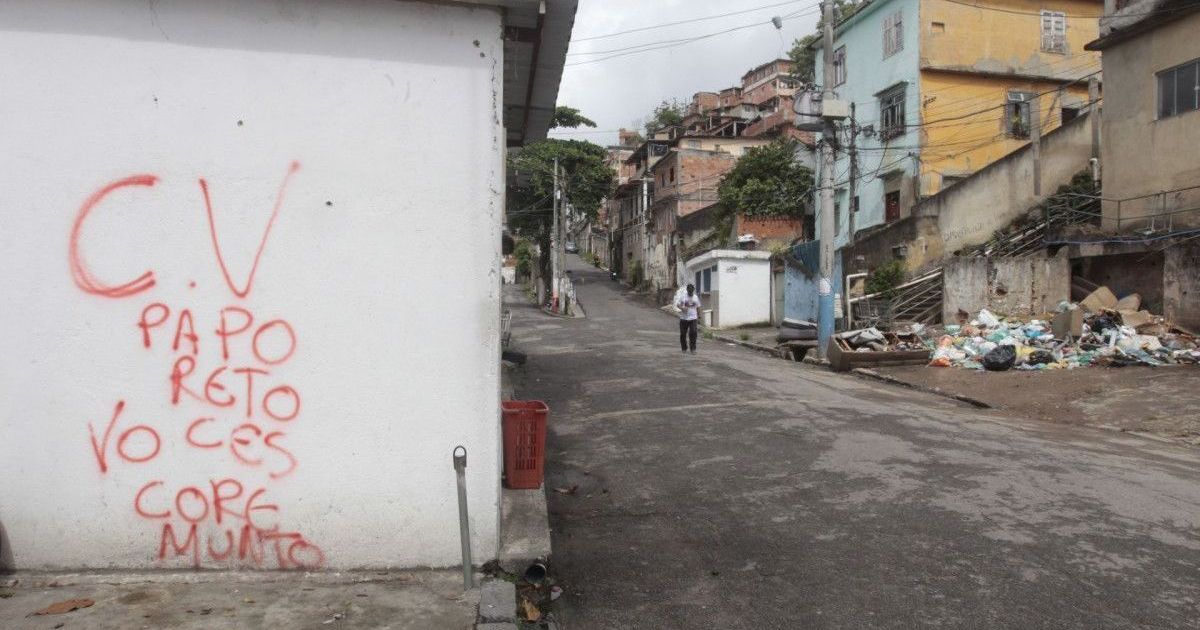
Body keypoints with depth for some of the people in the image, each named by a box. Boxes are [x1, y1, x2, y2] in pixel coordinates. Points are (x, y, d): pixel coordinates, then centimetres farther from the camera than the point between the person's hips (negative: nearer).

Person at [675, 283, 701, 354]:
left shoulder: (696, 297, 9)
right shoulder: (683, 297, 0)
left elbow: (698, 307, 17)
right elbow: (677, 304, -4)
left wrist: (699, 315, 14)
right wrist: (682, 308, -23)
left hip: (693, 318, 1)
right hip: (683, 318, -1)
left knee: (693, 333, -12)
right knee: (683, 334, 4)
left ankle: (693, 349, -5)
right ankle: (684, 348, 20)